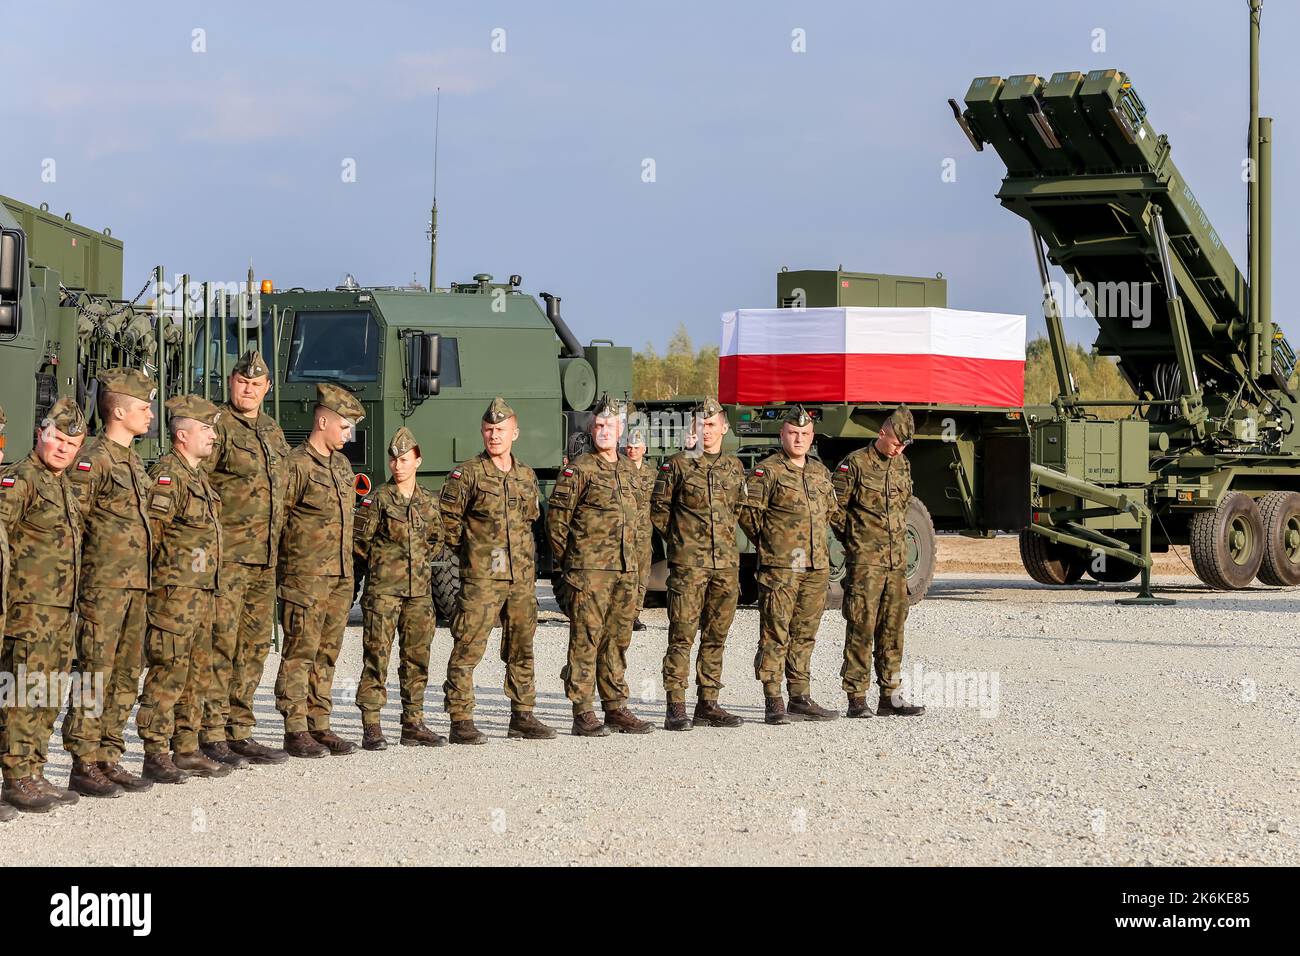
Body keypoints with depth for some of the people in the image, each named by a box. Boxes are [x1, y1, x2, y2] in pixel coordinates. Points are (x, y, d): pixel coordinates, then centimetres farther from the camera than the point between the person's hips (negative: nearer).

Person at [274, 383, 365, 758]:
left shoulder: (343, 465, 17)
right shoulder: (297, 464, -10)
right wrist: (289, 563, -9)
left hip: (341, 575, 8)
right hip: (306, 575, -8)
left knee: (327, 653, 10)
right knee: (300, 651, -4)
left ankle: (319, 725, 16)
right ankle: (295, 730, -2)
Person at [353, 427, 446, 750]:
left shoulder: (428, 502, 10)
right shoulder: (377, 500, -4)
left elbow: (436, 541, 22)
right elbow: (358, 541, -4)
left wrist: (422, 562, 9)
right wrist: (381, 564, 1)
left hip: (419, 590, 5)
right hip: (383, 590, -5)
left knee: (417, 658, 8)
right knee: (377, 656, -6)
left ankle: (413, 724, 16)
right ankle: (371, 727, -5)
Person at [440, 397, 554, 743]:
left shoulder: (527, 476, 13)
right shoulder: (467, 474, -5)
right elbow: (447, 520, -3)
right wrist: (470, 552, 1)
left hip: (522, 577, 6)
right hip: (481, 577, -6)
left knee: (522, 649, 12)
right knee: (467, 650, -7)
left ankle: (522, 716, 21)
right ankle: (461, 721, -5)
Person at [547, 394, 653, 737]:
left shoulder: (629, 470, 16)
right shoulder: (579, 470, -5)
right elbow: (556, 518, -5)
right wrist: (566, 562, -3)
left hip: (625, 571, 7)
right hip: (589, 571, -7)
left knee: (617, 640, 11)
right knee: (586, 639, -6)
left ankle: (616, 708, 17)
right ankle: (582, 714, -4)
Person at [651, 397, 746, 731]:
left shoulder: (734, 467, 12)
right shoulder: (678, 464, -1)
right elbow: (659, 509, 4)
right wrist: (679, 540, 6)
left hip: (726, 564, 5)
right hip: (688, 564, -5)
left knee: (716, 636, 8)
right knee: (682, 634, -8)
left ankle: (708, 704, 16)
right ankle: (676, 708, -8)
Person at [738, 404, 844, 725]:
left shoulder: (821, 472, 17)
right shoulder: (767, 471, -4)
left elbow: (834, 513, 27)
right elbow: (747, 510, -7)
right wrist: (766, 542, -1)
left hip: (816, 567, 6)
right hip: (780, 568, -6)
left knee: (804, 635, 11)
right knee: (775, 635, -5)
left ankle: (801, 699, 17)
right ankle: (773, 703, -5)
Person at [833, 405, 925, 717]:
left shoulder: (902, 466, 14)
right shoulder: (855, 464, -7)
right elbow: (835, 507, -5)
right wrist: (855, 540, 2)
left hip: (896, 560, 6)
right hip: (865, 561, -6)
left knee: (892, 628, 7)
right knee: (861, 627, -7)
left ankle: (890, 696, 12)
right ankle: (857, 698, -5)